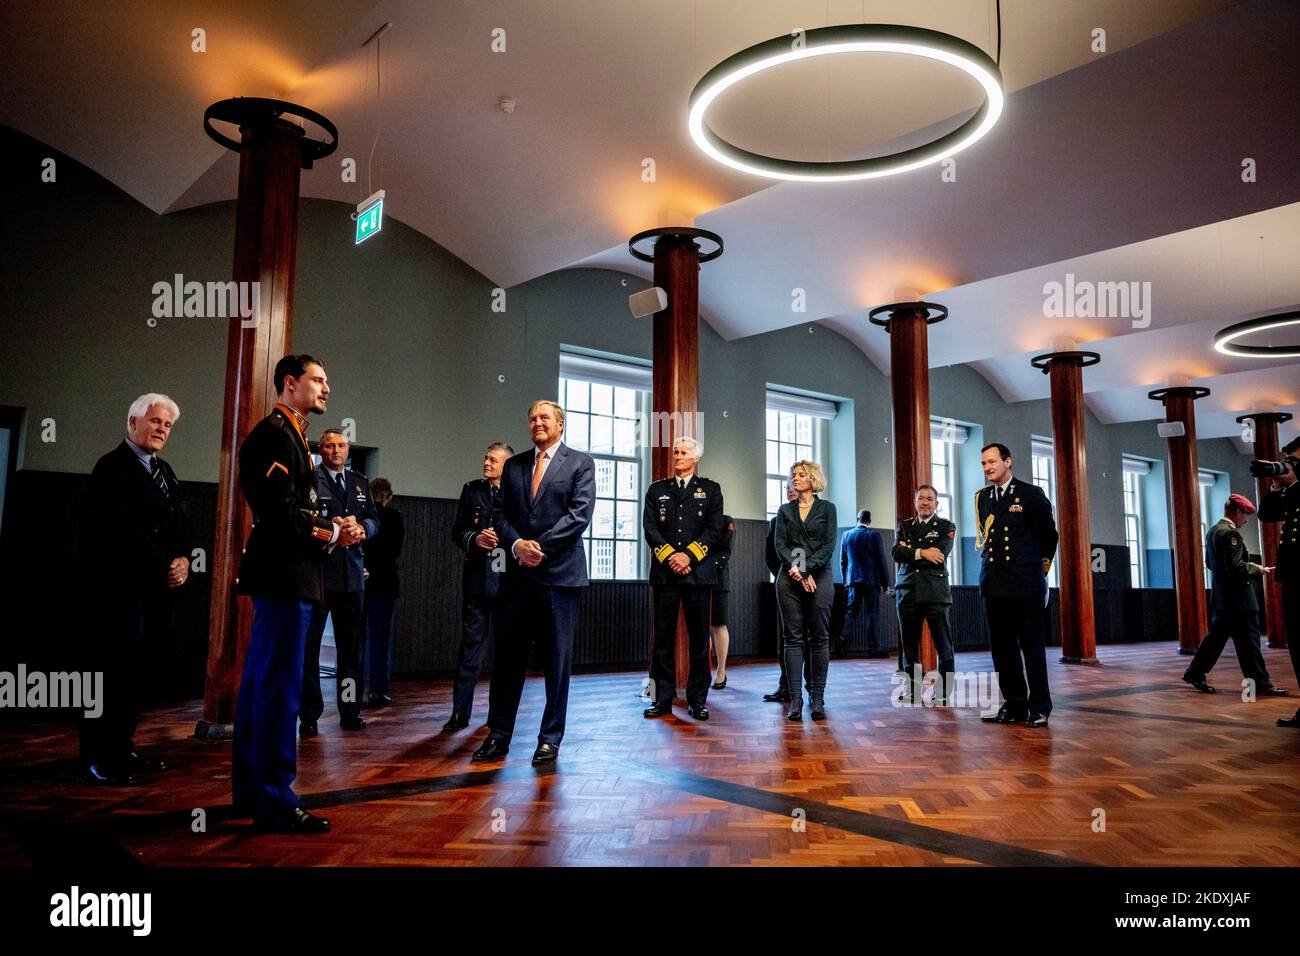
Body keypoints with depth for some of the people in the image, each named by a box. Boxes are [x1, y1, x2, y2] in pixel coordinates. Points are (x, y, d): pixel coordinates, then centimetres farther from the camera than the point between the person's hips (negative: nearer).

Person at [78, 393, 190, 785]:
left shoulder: (164, 470, 19)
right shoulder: (113, 467, -7)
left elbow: (180, 524, 18)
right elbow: (121, 533, -15)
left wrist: (183, 559, -1)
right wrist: (163, 567, -14)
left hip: (157, 589, 8)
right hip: (121, 588, -8)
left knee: (133, 671, 11)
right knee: (110, 670, -3)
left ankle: (121, 748, 19)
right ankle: (95, 759, 4)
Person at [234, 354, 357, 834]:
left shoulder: (288, 435, 20)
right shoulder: (275, 433, -12)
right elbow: (279, 510, -21)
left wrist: (330, 525, 5)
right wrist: (330, 535, -11)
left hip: (283, 575, 11)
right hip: (284, 576, -11)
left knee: (260, 685, 15)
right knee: (279, 688, -6)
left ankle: (251, 790, 25)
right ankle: (275, 802, 1)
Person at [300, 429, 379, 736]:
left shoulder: (360, 482, 17)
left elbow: (374, 519, 13)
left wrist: (362, 527, -9)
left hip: (352, 573, 5)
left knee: (351, 644, 10)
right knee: (309, 644, 0)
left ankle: (350, 710, 19)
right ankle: (309, 714, 8)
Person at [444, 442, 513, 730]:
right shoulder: (472, 490, 9)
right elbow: (458, 531, 9)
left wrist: (504, 539, -15)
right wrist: (475, 539, -10)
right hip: (477, 577, 2)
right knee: (471, 642, 3)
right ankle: (460, 711, 8)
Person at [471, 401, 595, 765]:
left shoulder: (580, 463, 3)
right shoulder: (513, 466, 15)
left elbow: (579, 514, -8)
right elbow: (501, 515, 10)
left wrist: (540, 548, -13)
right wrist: (516, 545, -10)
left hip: (560, 572, -3)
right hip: (518, 574, 4)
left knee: (558, 659, 3)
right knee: (508, 655, 5)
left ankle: (550, 739, 14)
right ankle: (498, 736, 15)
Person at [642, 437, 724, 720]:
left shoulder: (710, 490, 10)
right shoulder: (657, 490, 14)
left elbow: (714, 530, 0)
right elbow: (649, 527, 3)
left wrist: (689, 555, -11)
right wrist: (670, 556, -10)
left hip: (697, 572, -1)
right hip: (664, 572, 1)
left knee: (699, 639, 2)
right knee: (663, 639, 2)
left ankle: (697, 701, 9)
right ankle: (662, 700, 8)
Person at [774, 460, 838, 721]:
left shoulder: (827, 508, 7)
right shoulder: (785, 510, 13)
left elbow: (829, 545, -3)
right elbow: (780, 544, 2)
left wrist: (806, 568, -14)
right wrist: (795, 570, -14)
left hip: (819, 577, -1)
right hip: (789, 579, 1)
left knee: (819, 639, 1)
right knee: (793, 638, 0)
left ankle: (817, 699, 5)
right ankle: (795, 700, 1)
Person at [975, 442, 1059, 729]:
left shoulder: (1031, 494, -1)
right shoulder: (982, 497, 13)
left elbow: (1049, 535, 7)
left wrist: (1039, 566, 13)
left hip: (1026, 583, -5)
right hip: (994, 584, 5)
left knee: (1033, 646, -1)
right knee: (1002, 648, 6)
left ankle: (1039, 707, 7)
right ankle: (1014, 706, 14)